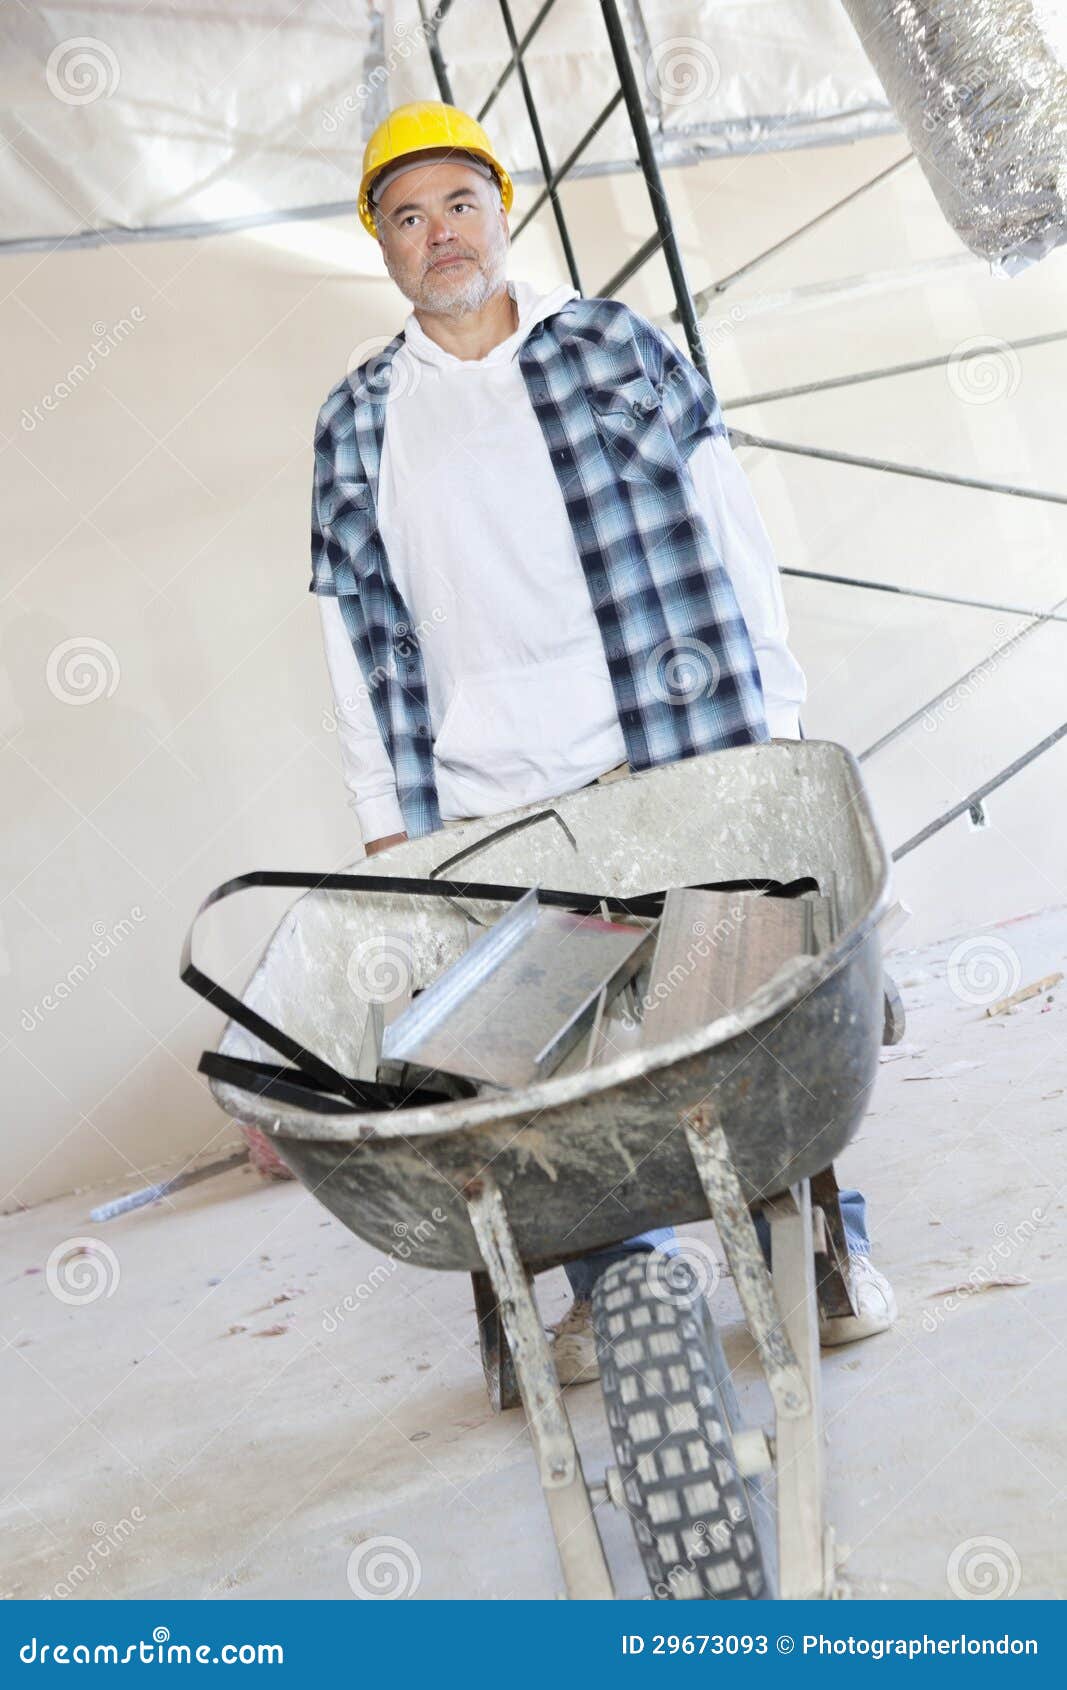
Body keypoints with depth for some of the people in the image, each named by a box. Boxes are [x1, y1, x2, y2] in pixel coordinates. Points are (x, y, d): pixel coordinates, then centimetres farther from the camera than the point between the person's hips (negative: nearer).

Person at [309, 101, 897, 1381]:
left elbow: (730, 535, 6)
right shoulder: (355, 425, 10)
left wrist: (773, 719, 1)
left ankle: (822, 1241, 21)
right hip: (490, 803, 1)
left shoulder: (615, 347, 7)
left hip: (679, 753, -1)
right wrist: (387, 819, 7)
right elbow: (358, 637, 10)